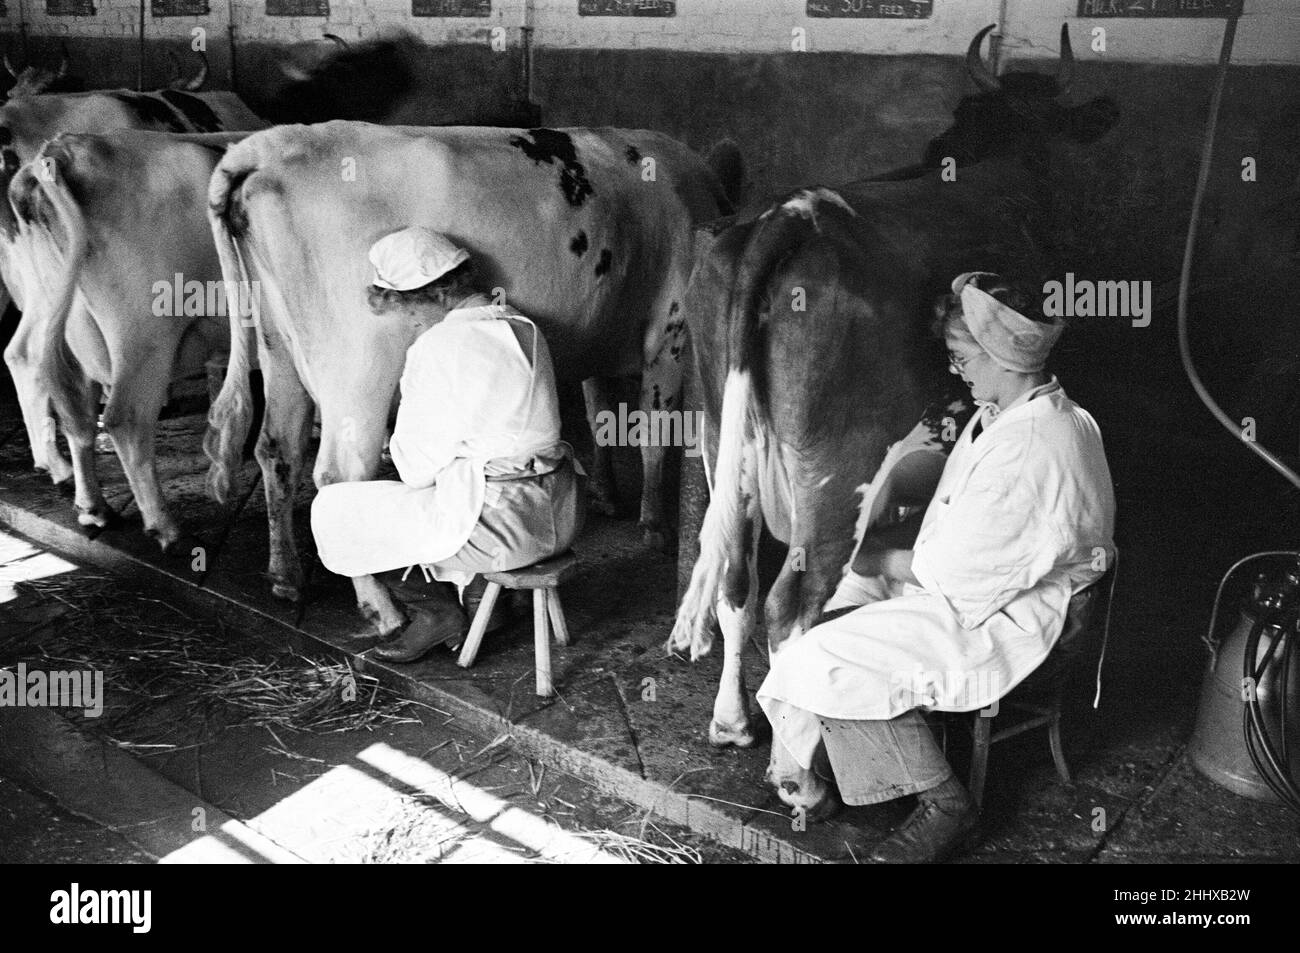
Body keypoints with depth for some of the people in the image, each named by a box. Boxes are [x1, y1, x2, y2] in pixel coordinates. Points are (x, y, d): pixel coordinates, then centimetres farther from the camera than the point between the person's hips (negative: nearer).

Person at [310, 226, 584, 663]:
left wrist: (396, 445, 13)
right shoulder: (524, 326, 10)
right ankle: (477, 593, 23)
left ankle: (434, 610, 10)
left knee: (332, 511, 6)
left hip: (499, 523, -9)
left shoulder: (441, 345, -15)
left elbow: (419, 462, -9)